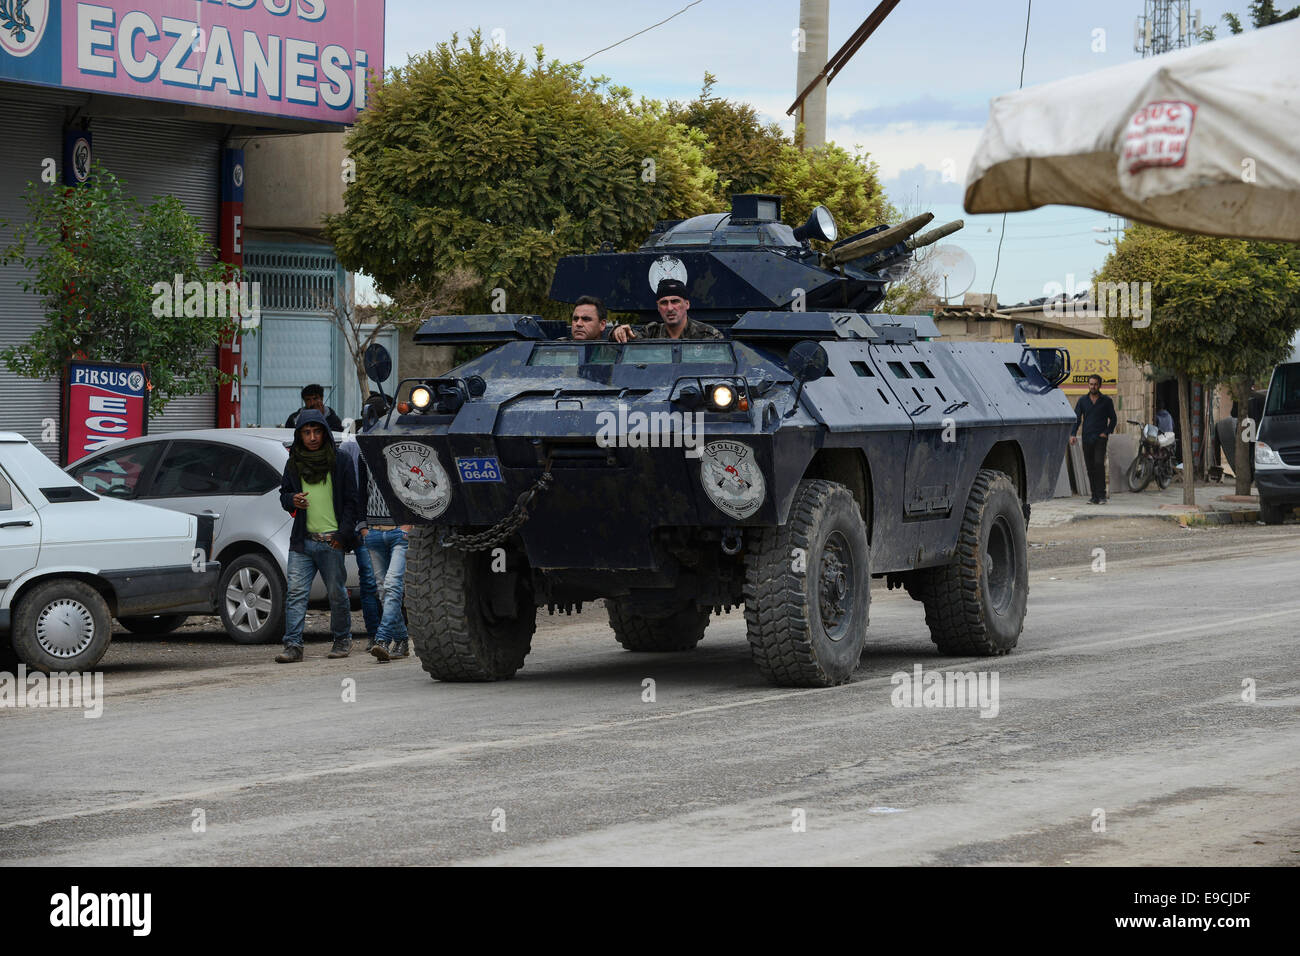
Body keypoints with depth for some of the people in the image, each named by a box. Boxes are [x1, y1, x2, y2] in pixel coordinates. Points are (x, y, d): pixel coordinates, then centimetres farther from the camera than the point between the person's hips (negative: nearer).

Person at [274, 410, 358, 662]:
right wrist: (292, 500, -3)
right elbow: (284, 494, 22)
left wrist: (343, 533, -7)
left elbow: (351, 501, 2)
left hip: (331, 540, -3)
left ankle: (343, 639, 22)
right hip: (303, 540, 3)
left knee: (337, 594, 3)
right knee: (296, 592, -7)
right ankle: (293, 645, -9)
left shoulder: (339, 463, 2)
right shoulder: (294, 464, 13)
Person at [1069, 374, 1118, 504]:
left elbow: (1113, 419, 10)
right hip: (1087, 439, 3)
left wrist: (1106, 432, -4)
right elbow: (1077, 418, 8)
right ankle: (1095, 496, 9)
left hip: (1100, 438, -3)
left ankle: (1102, 495, -16)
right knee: (1090, 467, 3)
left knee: (1099, 464, -17)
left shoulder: (1106, 401, 5)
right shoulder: (1083, 401, 10)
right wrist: (1072, 434, -6)